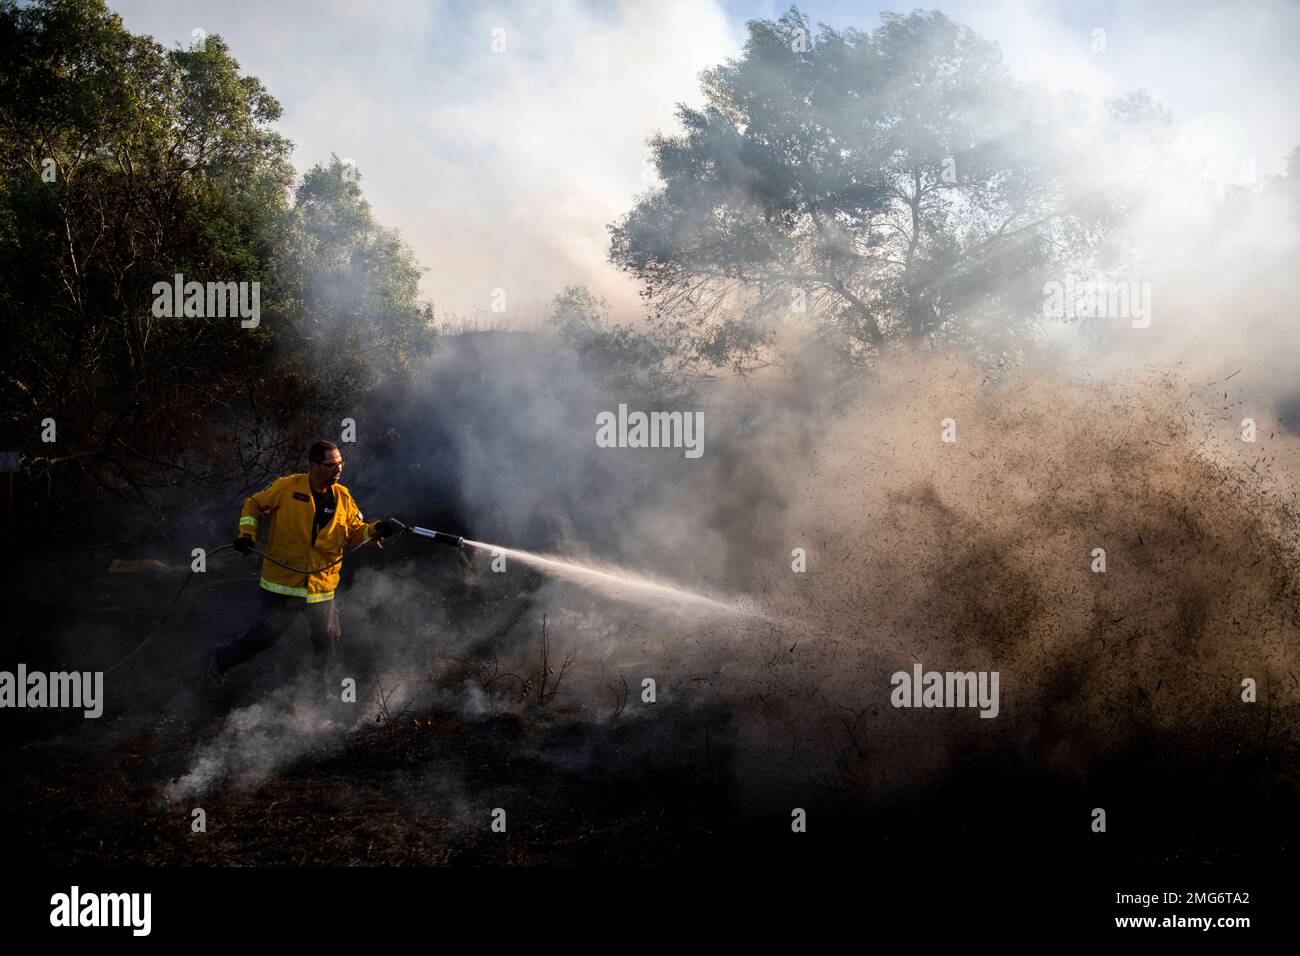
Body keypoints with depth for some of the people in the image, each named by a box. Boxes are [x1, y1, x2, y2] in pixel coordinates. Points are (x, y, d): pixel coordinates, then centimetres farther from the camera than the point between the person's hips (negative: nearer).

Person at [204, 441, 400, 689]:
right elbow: (253, 505, 6)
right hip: (283, 582, -3)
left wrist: (376, 530, -12)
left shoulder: (343, 497, 3)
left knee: (327, 639, 2)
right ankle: (220, 660, 27)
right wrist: (247, 533, -7)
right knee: (264, 636, 1)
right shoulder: (287, 487, -8)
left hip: (322, 585, 4)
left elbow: (356, 533, 7)